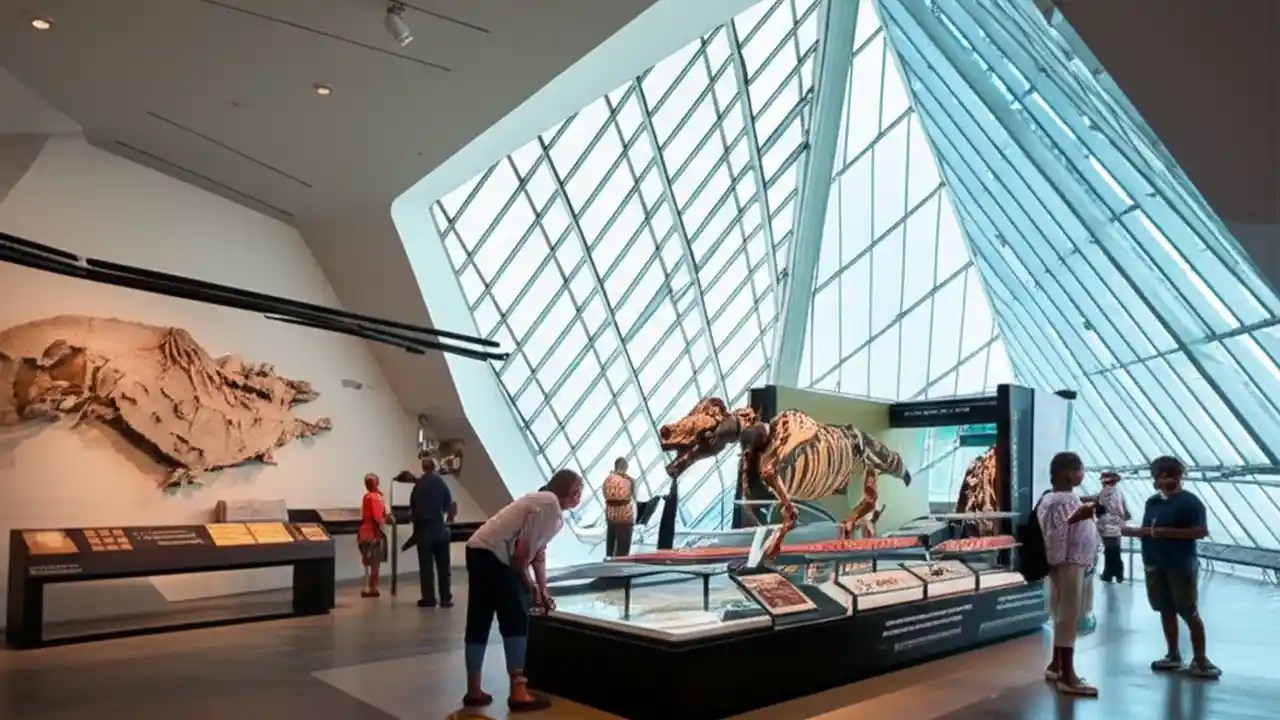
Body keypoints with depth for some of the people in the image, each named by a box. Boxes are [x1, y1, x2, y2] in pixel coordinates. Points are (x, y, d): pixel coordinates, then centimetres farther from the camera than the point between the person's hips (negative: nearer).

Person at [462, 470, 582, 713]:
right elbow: (522, 549, -14)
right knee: (516, 621, -4)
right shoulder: (548, 504, -11)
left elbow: (538, 551, 24)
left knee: (478, 622, 13)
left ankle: (473, 691, 21)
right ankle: (518, 692, 0)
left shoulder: (549, 505, 20)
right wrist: (529, 586, -1)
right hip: (492, 554, -10)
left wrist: (542, 591, 22)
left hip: (480, 551, 10)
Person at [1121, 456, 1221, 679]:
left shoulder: (1189, 502, -11)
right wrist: (1123, 529, 1)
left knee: (1189, 613, 0)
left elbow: (1202, 531, -18)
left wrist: (1166, 532, -22)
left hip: (1181, 566, -6)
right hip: (1155, 566, 7)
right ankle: (1173, 655, 24)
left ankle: (1200, 660, 10)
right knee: (1166, 611, 13)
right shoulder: (1152, 502, 9)